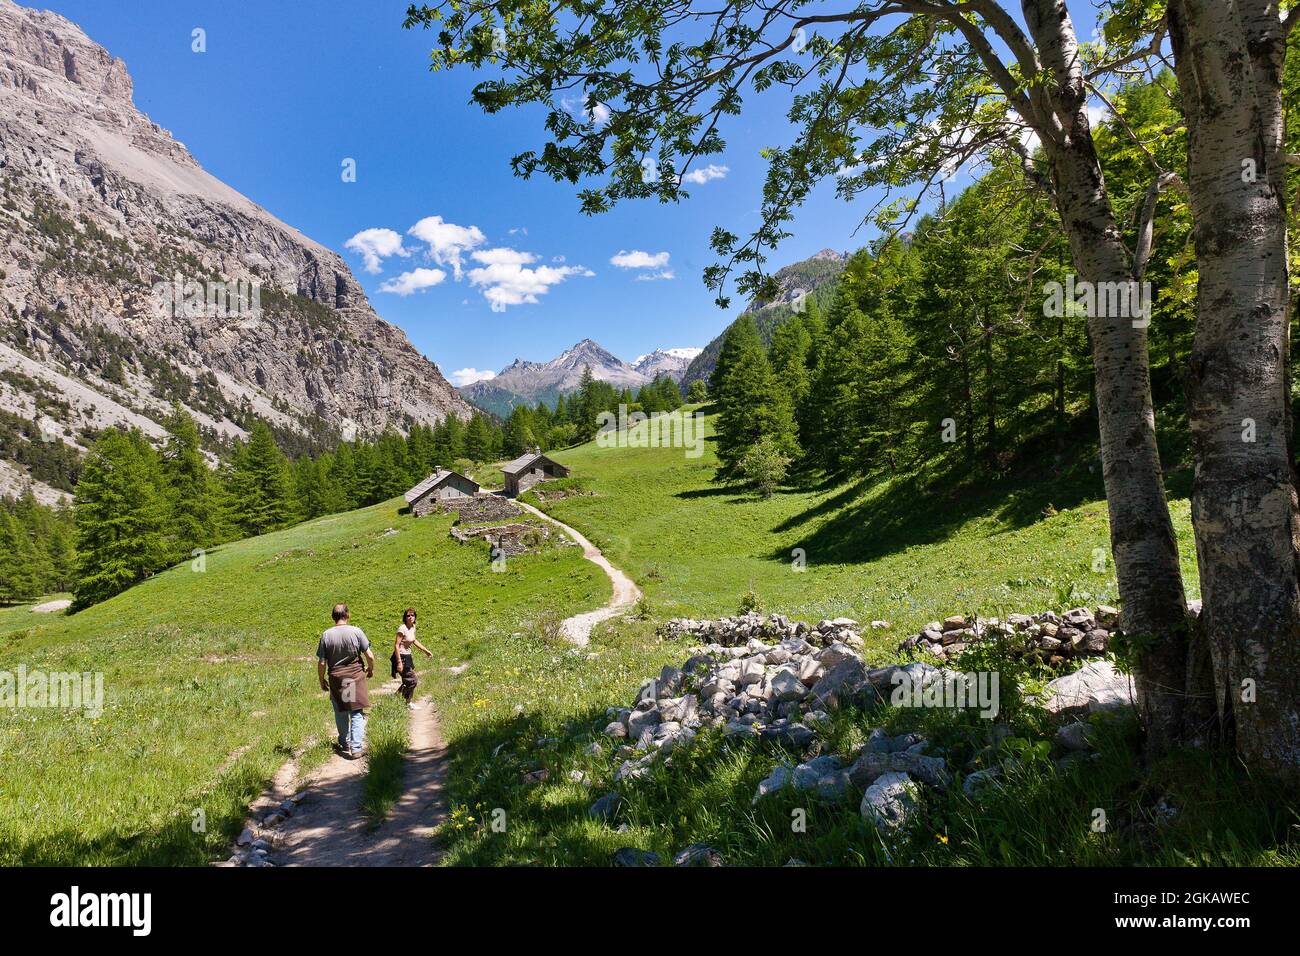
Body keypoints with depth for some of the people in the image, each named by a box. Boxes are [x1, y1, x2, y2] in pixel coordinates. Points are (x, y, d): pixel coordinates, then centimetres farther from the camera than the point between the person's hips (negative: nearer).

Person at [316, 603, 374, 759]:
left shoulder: (326, 635, -6)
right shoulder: (356, 632, -9)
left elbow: (321, 663, -4)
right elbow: (370, 656, -8)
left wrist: (322, 680, 11)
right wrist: (370, 669, 11)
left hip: (336, 679, 2)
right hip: (356, 677, -2)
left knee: (340, 714, 18)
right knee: (357, 713, 5)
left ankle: (344, 744, 32)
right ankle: (356, 747, 1)